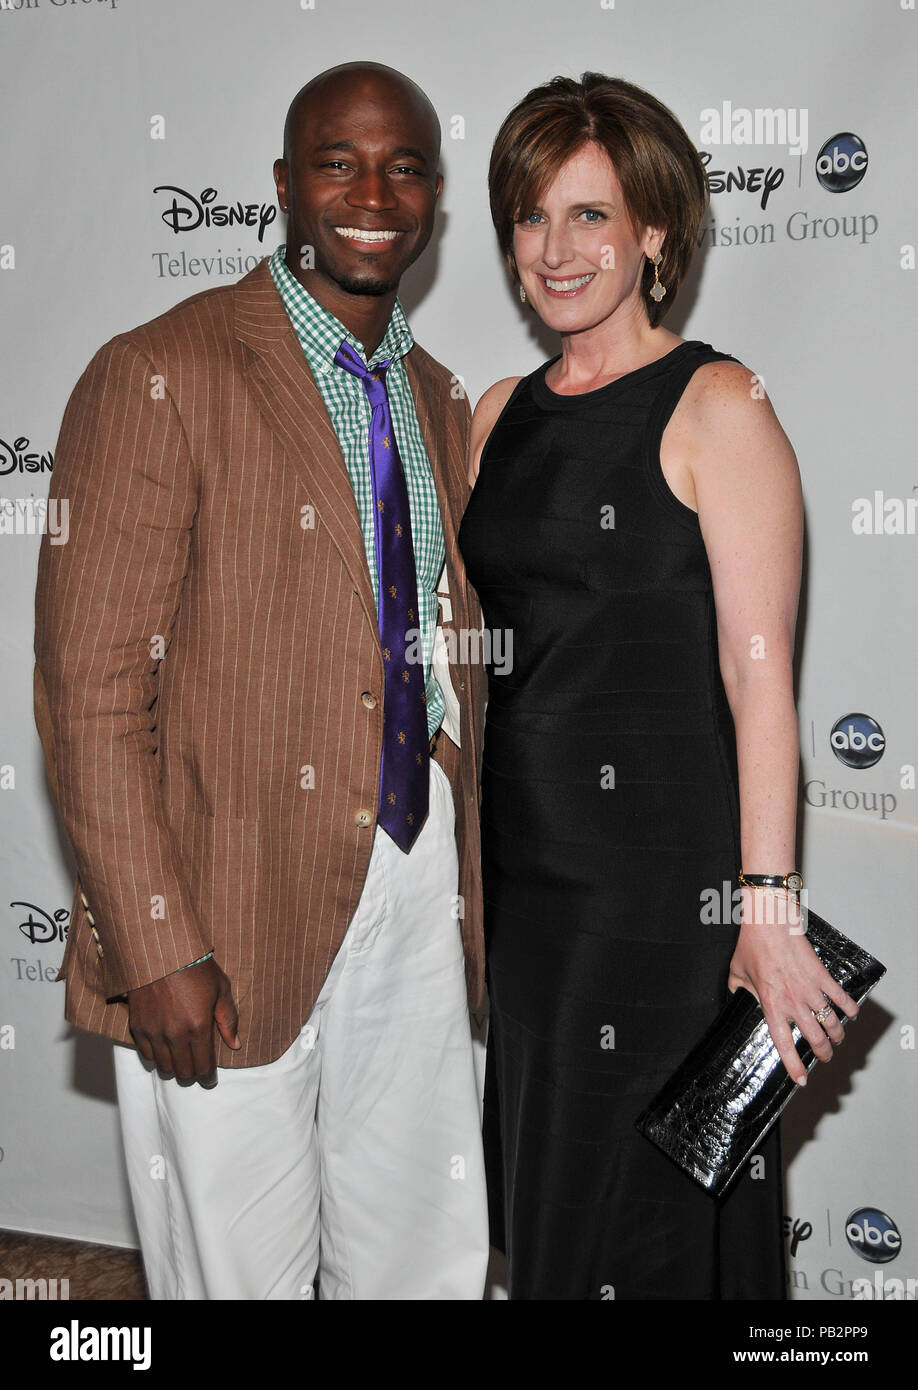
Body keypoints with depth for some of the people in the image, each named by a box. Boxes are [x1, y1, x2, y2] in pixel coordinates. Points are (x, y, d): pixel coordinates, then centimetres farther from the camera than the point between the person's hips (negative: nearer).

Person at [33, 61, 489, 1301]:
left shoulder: (437, 403, 12)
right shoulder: (161, 374, -10)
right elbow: (91, 689, -13)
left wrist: (470, 887, 15)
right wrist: (157, 951, -17)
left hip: (417, 891, 6)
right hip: (235, 916, -6)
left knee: (427, 1266, 16)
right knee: (240, 1273, 10)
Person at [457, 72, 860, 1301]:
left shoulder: (715, 406, -8)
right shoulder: (502, 413, 11)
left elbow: (758, 672, -14)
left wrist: (766, 907, -19)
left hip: (666, 865, -6)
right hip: (523, 859, 6)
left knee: (653, 1210, 7)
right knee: (539, 1196, 18)